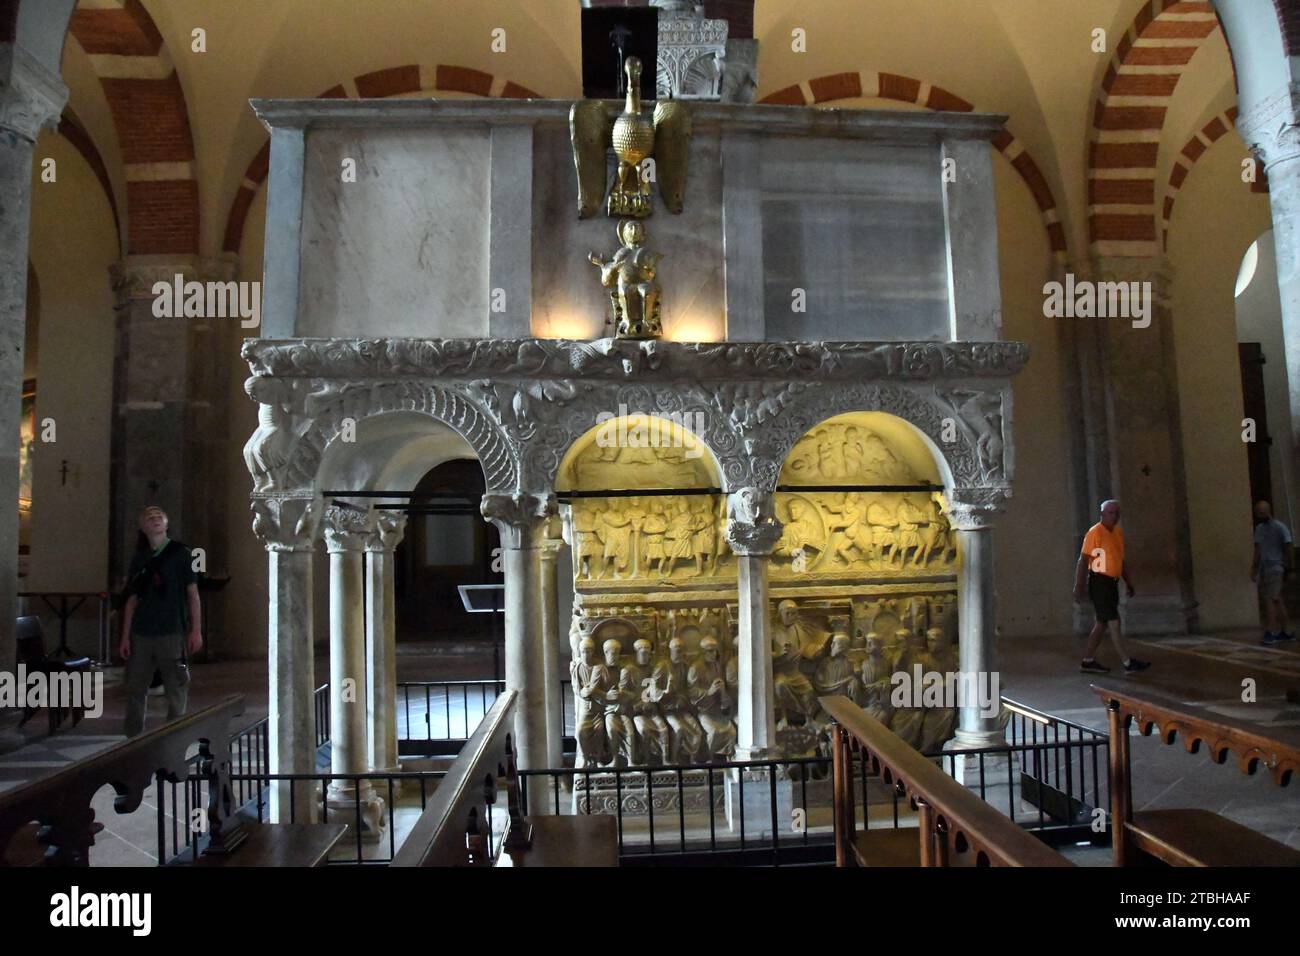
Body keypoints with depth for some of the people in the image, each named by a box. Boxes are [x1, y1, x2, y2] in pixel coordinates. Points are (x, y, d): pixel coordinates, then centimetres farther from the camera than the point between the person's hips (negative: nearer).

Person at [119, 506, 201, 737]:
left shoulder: (180, 553, 2)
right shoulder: (139, 558, 11)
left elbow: (193, 593, 1)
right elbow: (132, 599, 12)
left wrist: (195, 630, -4)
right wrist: (125, 637, 6)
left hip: (172, 633, -3)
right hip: (141, 634, 3)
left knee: (176, 691, 0)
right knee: (135, 689, 6)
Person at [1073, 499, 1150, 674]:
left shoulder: (1118, 533, 12)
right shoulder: (1094, 533, -13)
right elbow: (1083, 561, -14)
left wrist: (1128, 582, 18)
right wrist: (1078, 586, -17)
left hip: (1112, 583, 9)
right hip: (1099, 582, -9)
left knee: (1102, 623, 11)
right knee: (1114, 623, -5)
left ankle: (1088, 661, 17)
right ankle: (1128, 664, -1)